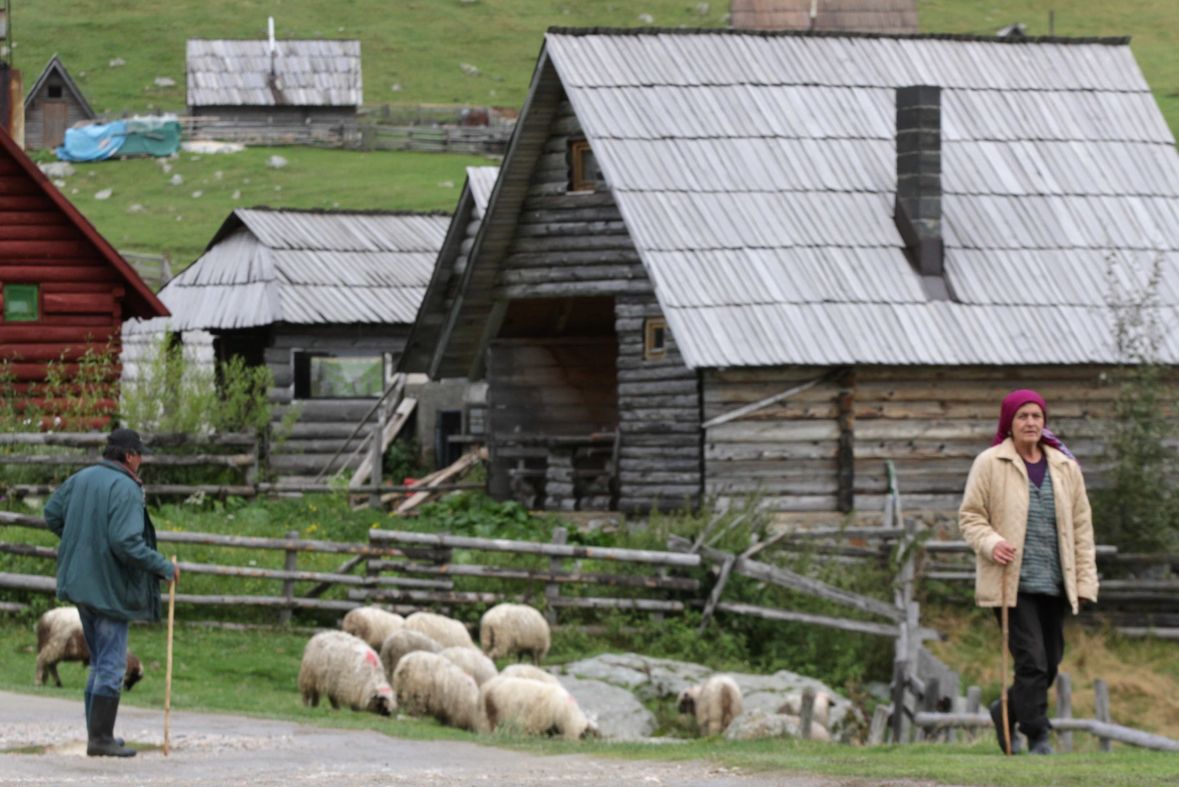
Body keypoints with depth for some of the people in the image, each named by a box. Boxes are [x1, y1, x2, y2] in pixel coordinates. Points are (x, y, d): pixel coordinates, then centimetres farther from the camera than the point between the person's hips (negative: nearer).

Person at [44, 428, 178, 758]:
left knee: (100, 662, 19)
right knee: (111, 664, -1)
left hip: (81, 582, 8)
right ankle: (101, 739, 0)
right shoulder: (125, 489, -19)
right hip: (110, 588, -8)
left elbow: (52, 513, 15)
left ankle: (97, 732, 23)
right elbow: (126, 542, -27)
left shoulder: (81, 479, 4)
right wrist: (164, 568, -17)